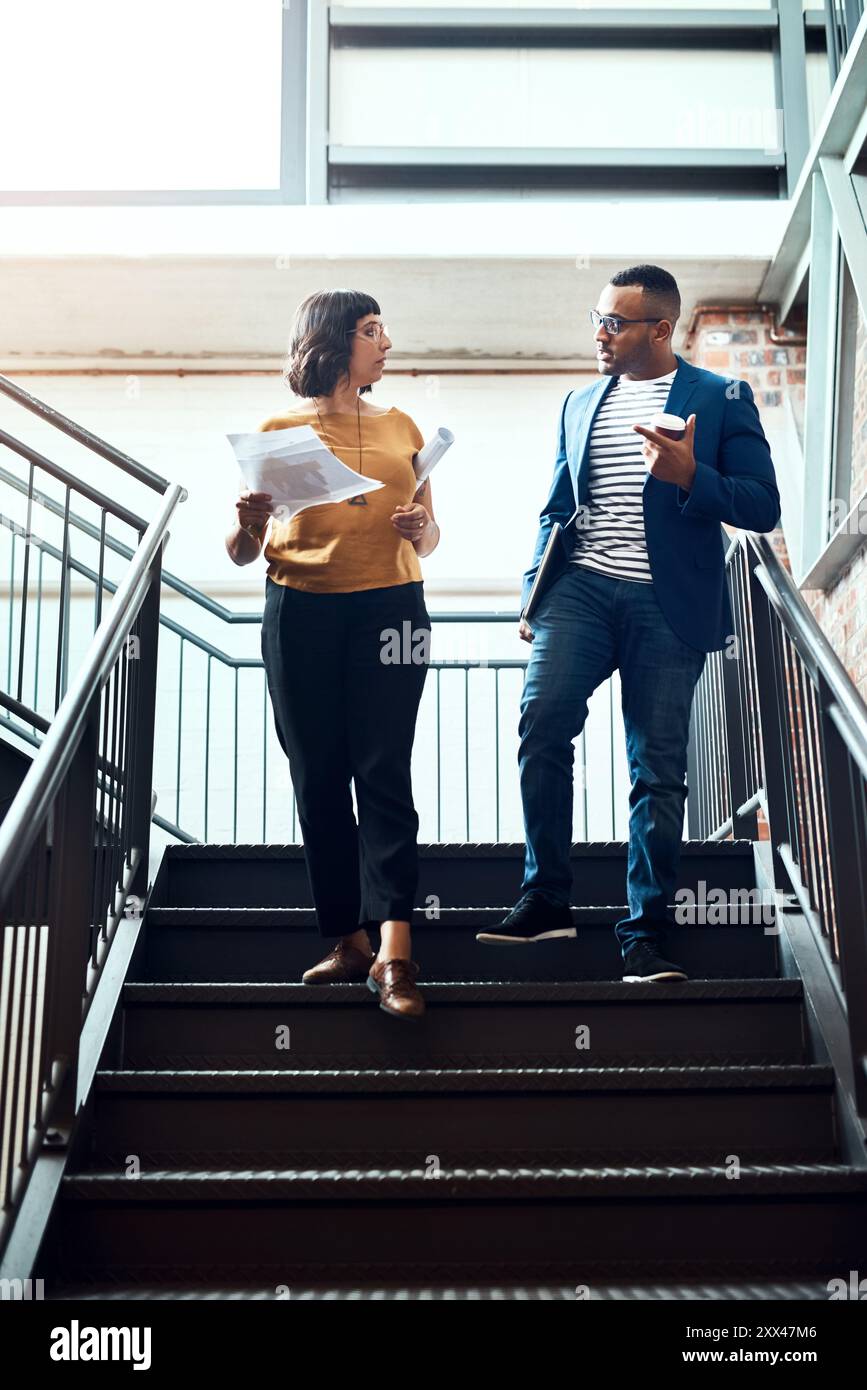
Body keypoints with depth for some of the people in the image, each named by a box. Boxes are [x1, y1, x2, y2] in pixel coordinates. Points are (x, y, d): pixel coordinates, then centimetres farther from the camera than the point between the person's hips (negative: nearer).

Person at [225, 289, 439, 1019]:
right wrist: (247, 526, -15)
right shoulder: (279, 429, 8)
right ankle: (349, 939, 13)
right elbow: (241, 553, 7)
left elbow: (428, 540, 18)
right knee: (318, 779, 2)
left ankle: (394, 953, -14)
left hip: (390, 609, 0)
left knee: (384, 773, -9)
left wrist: (419, 530, -4)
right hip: (300, 614, 0)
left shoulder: (401, 426, 15)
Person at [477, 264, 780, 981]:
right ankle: (546, 897, -9)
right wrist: (534, 594, 12)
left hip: (668, 603, -3)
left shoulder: (722, 398, 5)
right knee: (543, 716, -20)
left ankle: (645, 934, 8)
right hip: (582, 586, 3)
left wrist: (689, 476, -17)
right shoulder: (580, 403, 19)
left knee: (658, 768, -2)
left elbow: (763, 507, 0)